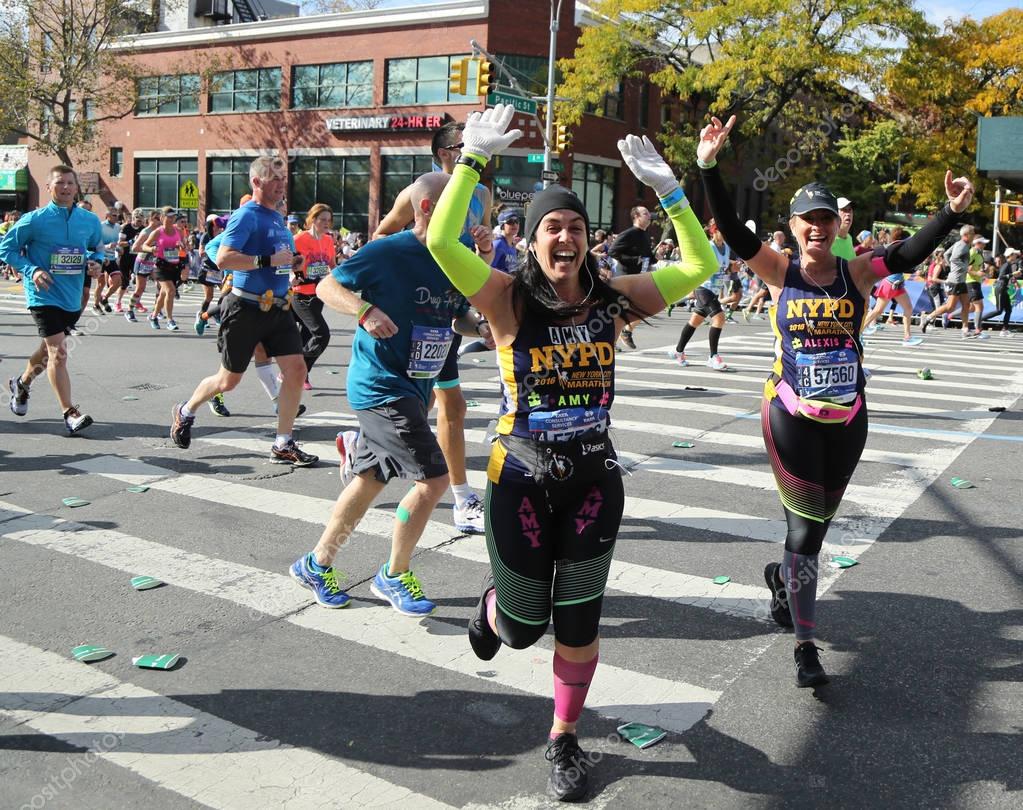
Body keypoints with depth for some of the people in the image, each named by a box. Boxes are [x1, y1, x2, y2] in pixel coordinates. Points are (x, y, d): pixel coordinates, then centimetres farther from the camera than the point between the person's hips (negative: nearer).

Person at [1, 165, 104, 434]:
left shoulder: (90, 220, 1)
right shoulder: (35, 220, -10)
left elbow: (98, 248, 18)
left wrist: (95, 263, -5)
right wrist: (31, 270, -16)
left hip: (73, 298, 6)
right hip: (44, 296, -6)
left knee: (49, 348, 24)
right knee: (58, 354, -15)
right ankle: (70, 414, -13)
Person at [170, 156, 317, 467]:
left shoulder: (277, 218, 12)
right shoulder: (246, 216, -13)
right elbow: (223, 258, -25)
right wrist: (269, 260, -26)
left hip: (278, 309, 7)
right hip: (246, 309, -7)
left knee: (296, 370, -5)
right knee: (229, 380, 6)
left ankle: (282, 446, 3)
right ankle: (185, 413, 36)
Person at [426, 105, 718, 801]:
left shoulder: (613, 299, -1)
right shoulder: (509, 300, -10)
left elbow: (700, 266, 2)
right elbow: (441, 242, -23)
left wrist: (667, 189, -5)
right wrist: (474, 159, -23)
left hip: (594, 478, 2)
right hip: (521, 479, -2)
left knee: (578, 623, 11)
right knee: (521, 627, 11)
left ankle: (565, 738, 35)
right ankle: (493, 601, 49)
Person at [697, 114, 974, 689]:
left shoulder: (857, 271, 0)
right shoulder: (780, 271, -4)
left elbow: (911, 253, -11)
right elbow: (733, 232, -14)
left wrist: (952, 211, -25)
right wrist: (709, 167, -25)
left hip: (848, 419, 3)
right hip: (791, 417, -2)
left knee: (818, 519, 16)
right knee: (808, 526, -2)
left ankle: (785, 576, 48)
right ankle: (806, 646, 9)